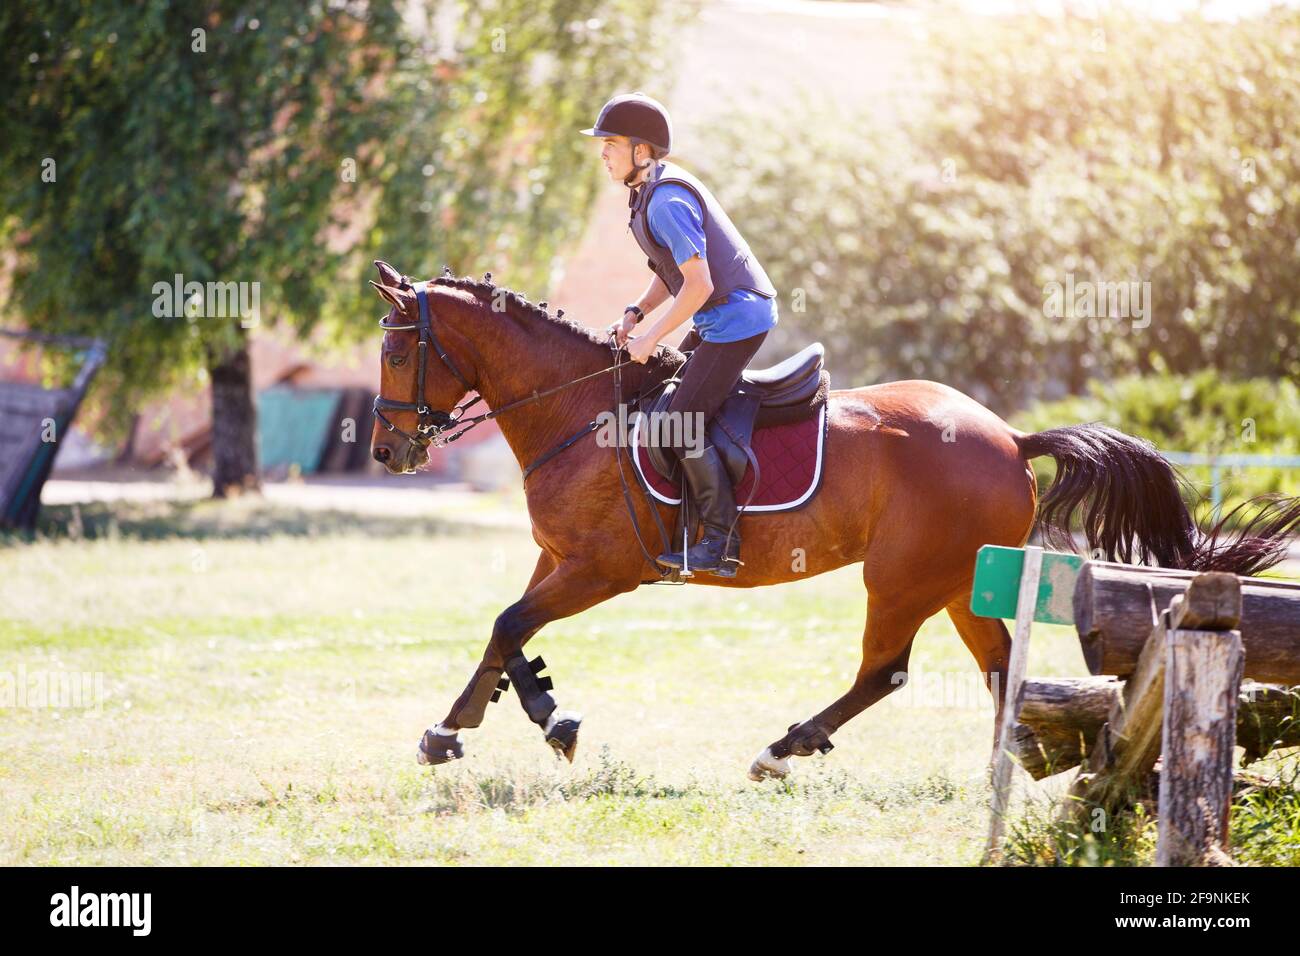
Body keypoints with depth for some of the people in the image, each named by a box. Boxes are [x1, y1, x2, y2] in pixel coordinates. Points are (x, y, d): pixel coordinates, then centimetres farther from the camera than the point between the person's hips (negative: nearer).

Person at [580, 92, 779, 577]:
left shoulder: (667, 201, -21)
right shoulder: (647, 194, 12)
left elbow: (698, 285, -23)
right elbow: (670, 272, 20)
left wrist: (651, 338, -17)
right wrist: (634, 315, 6)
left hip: (737, 315, -11)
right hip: (717, 320, 11)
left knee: (682, 420, -15)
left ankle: (722, 543, -14)